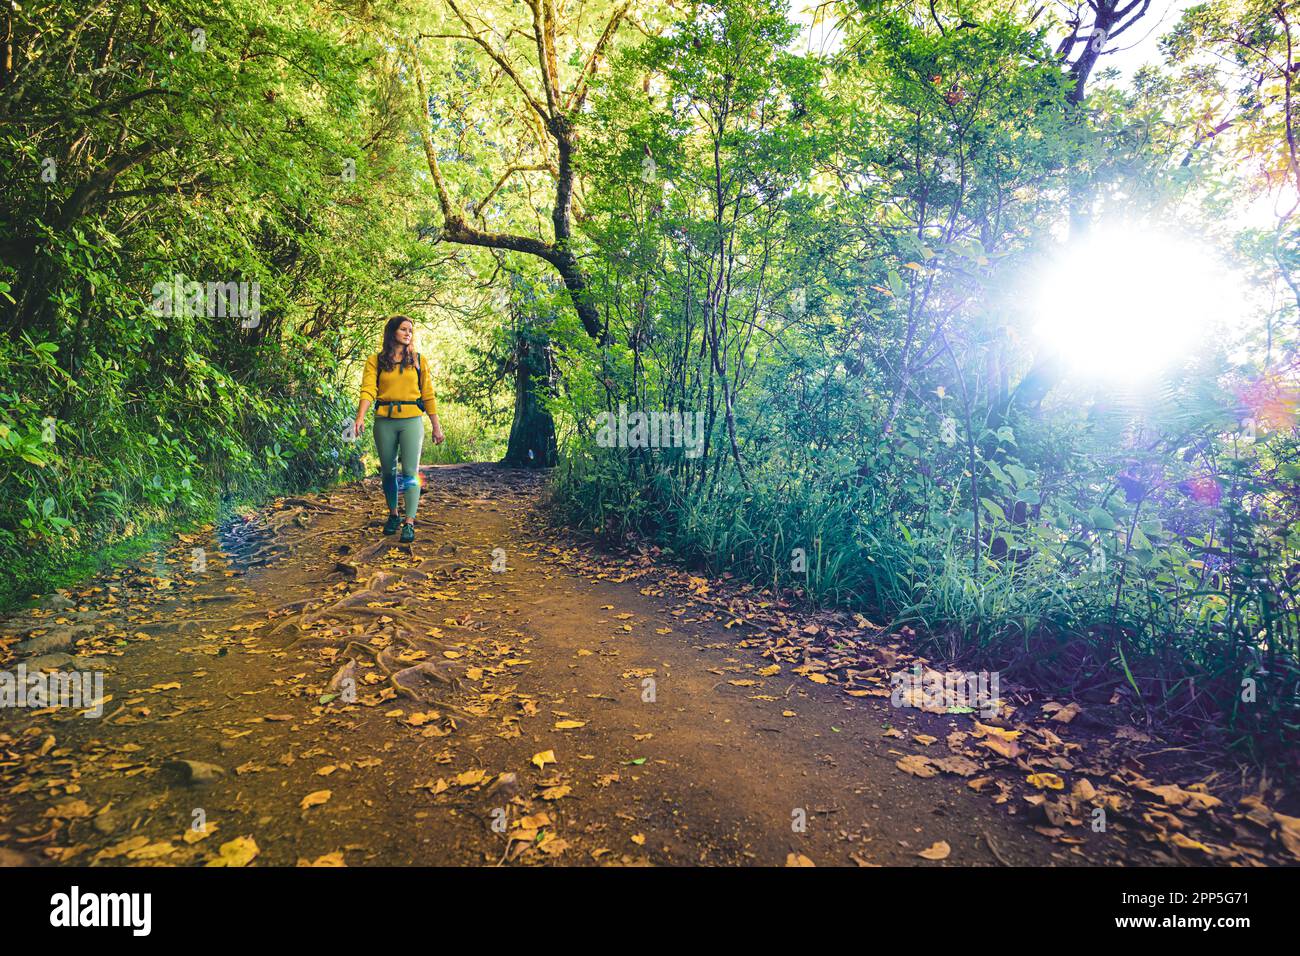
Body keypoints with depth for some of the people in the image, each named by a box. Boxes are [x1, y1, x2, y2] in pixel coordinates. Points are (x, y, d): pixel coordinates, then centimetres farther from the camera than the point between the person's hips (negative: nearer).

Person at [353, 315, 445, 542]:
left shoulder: (418, 360, 9)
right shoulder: (375, 361, 6)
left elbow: (428, 395, 8)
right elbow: (368, 390, -7)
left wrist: (436, 427, 6)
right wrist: (360, 417, -23)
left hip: (411, 421, -1)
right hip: (384, 422, 1)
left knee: (410, 471, -9)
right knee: (388, 472, 9)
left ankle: (409, 523, -9)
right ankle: (393, 515, 25)